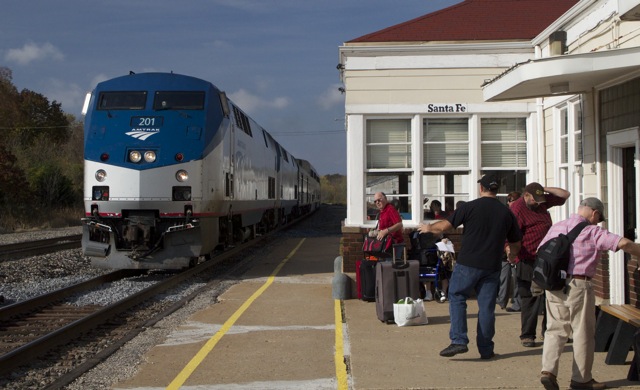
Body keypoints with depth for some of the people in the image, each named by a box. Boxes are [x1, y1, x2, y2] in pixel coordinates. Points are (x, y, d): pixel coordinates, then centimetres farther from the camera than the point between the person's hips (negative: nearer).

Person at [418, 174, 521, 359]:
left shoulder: (470, 207, -6)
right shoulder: (506, 212, 6)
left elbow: (445, 226, -3)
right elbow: (515, 244, 15)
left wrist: (429, 227, 17)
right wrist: (512, 256, 38)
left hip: (468, 263, -3)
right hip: (492, 266, 3)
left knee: (457, 298, 7)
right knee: (487, 306, 8)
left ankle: (458, 341, -5)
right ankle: (486, 349, 12)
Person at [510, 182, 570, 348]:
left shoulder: (541, 202, 13)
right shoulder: (517, 209, -12)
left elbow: (565, 195, 18)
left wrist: (545, 190, 7)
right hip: (528, 263, -8)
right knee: (530, 300, -3)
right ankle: (527, 335, 6)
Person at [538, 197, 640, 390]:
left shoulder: (556, 227, 12)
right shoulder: (592, 232, -6)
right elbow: (624, 243, -15)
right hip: (578, 286, -5)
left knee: (555, 330, 11)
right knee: (583, 333, 7)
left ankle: (548, 370, -5)